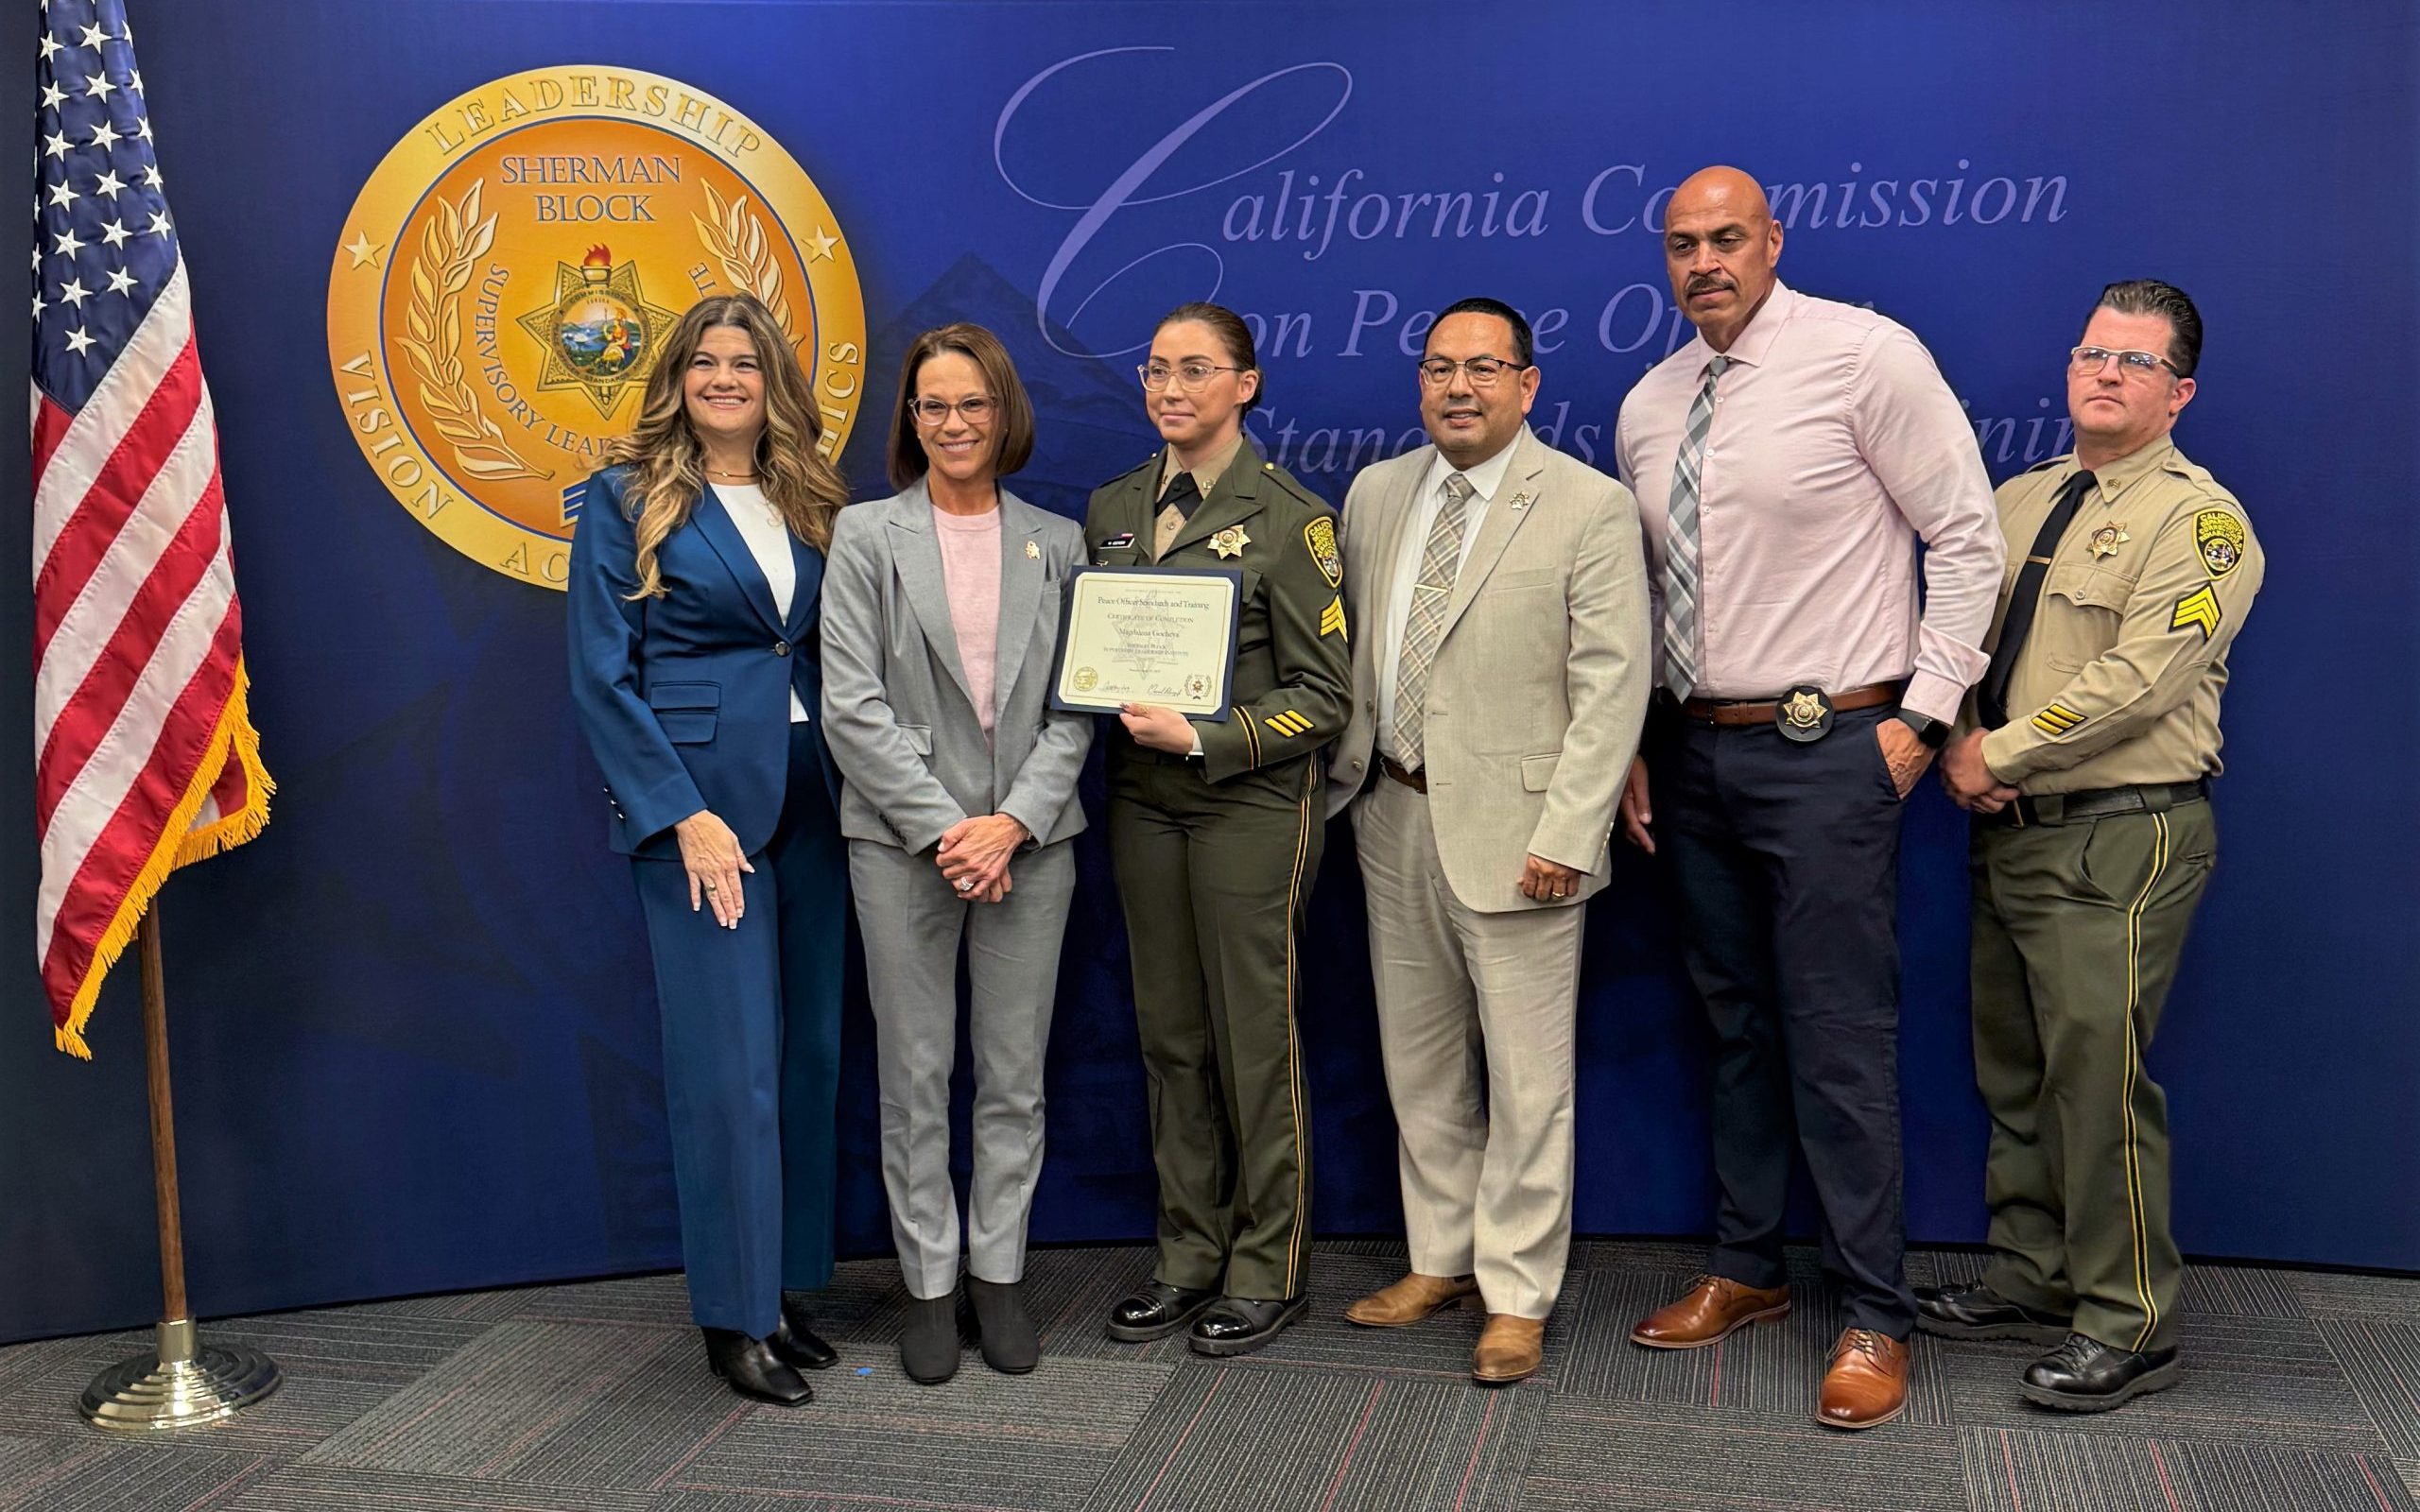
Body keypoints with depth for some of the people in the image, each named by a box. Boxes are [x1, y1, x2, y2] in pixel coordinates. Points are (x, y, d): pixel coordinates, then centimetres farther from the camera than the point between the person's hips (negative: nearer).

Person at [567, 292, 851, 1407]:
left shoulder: (812, 502, 12)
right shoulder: (628, 500, -2)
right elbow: (603, 677, -6)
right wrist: (682, 815, -14)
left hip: (809, 803, 5)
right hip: (696, 802, -5)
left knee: (808, 1051, 9)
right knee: (730, 1059, -4)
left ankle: (787, 1289, 22)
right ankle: (736, 1316, 8)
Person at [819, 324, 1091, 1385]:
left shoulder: (1056, 544, 7)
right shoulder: (867, 537, 1)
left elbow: (1075, 704, 3)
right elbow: (854, 704, -6)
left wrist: (1012, 821, -11)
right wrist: (944, 827, -13)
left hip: (1028, 839, 2)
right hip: (903, 840, -2)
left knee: (1015, 1076, 8)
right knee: (915, 1076, 5)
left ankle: (998, 1275, 22)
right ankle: (930, 1285, 18)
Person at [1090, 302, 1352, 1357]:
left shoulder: (1289, 517, -6)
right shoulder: (1113, 509, 11)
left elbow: (1323, 693, -7)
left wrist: (1202, 738, -18)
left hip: (1251, 799, -5)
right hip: (1142, 797, 5)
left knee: (1255, 1039, 1)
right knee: (1171, 1035, 11)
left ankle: (1267, 1270, 15)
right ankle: (1190, 1257, 24)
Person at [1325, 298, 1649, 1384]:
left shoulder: (1591, 508, -8)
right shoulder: (1375, 494, 10)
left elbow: (1612, 684, -12)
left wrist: (1565, 834, -17)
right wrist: (1346, 775, 8)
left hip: (1513, 829, -6)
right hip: (1393, 815, 6)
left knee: (1525, 1078, 2)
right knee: (1418, 1062, 16)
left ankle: (1516, 1296, 15)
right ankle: (1440, 1261, 31)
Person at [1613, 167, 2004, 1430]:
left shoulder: (1865, 356, -9)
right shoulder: (1648, 407, 9)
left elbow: (1967, 537, -7)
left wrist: (1922, 712, -10)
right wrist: (1633, 748, 12)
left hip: (1827, 753, -6)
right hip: (1693, 750, 7)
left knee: (1839, 1040, -3)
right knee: (1735, 1025, 16)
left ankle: (1873, 1315, 11)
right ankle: (1746, 1267, 31)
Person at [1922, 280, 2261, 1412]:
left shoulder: (2199, 519, -7)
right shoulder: (2017, 500, 16)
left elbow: (2138, 679, -18)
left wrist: (2002, 755, -14)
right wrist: (1959, 745, -2)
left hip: (2121, 838, -7)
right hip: (2011, 832, 8)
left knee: (2096, 1073, -8)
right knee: (2013, 1071, 13)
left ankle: (2129, 1328, 5)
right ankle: (2031, 1281, 27)